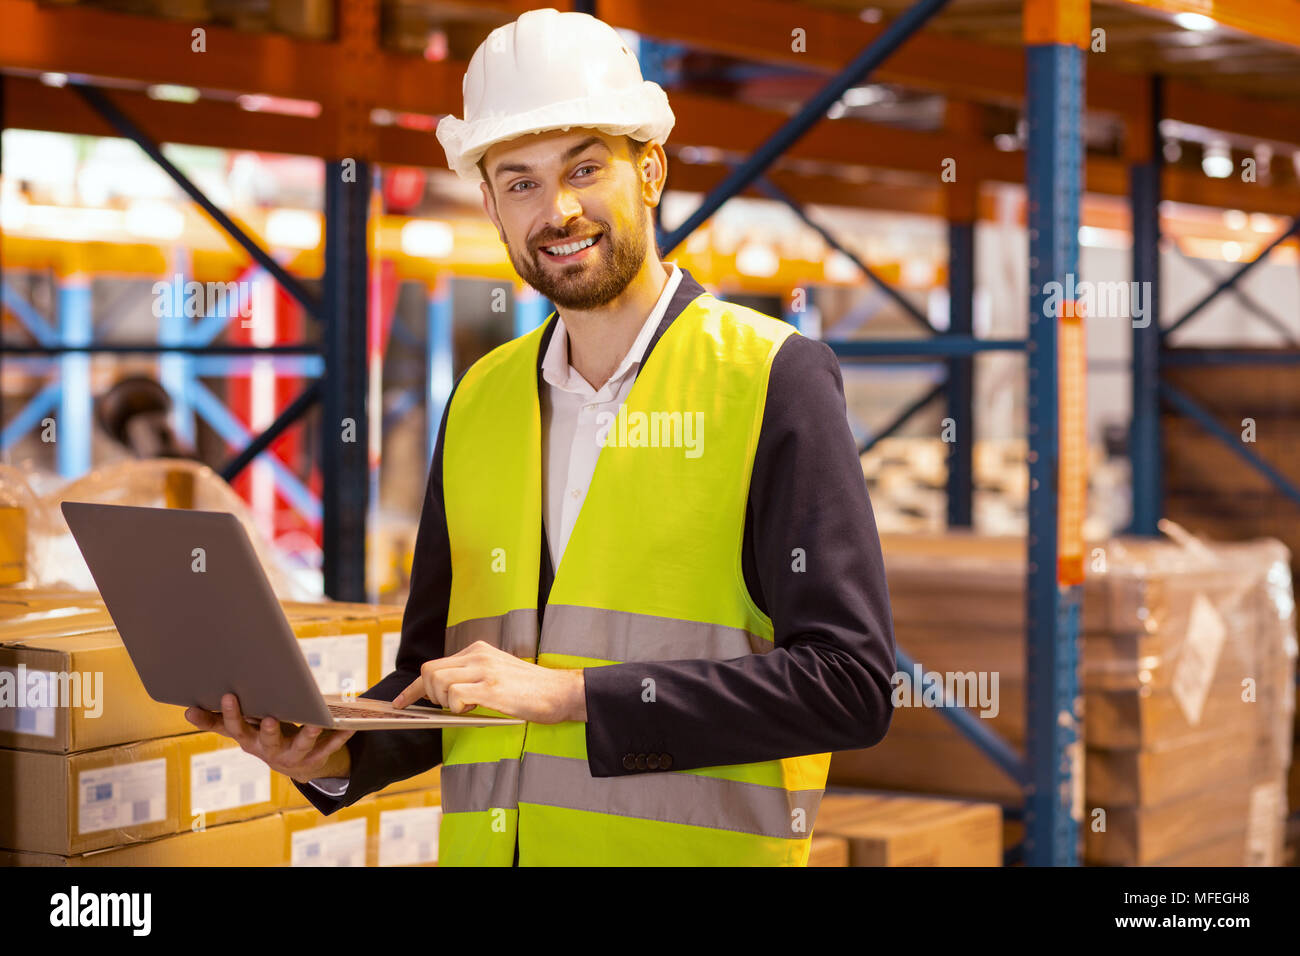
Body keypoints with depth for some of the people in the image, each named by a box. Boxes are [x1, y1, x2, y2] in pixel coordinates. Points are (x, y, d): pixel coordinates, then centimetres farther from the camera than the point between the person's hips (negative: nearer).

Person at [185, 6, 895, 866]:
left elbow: (851, 681, -12)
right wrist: (340, 753, -1)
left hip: (693, 848, -4)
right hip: (488, 845, 4)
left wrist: (569, 693, -16)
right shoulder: (479, 401, 12)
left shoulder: (775, 378, -4)